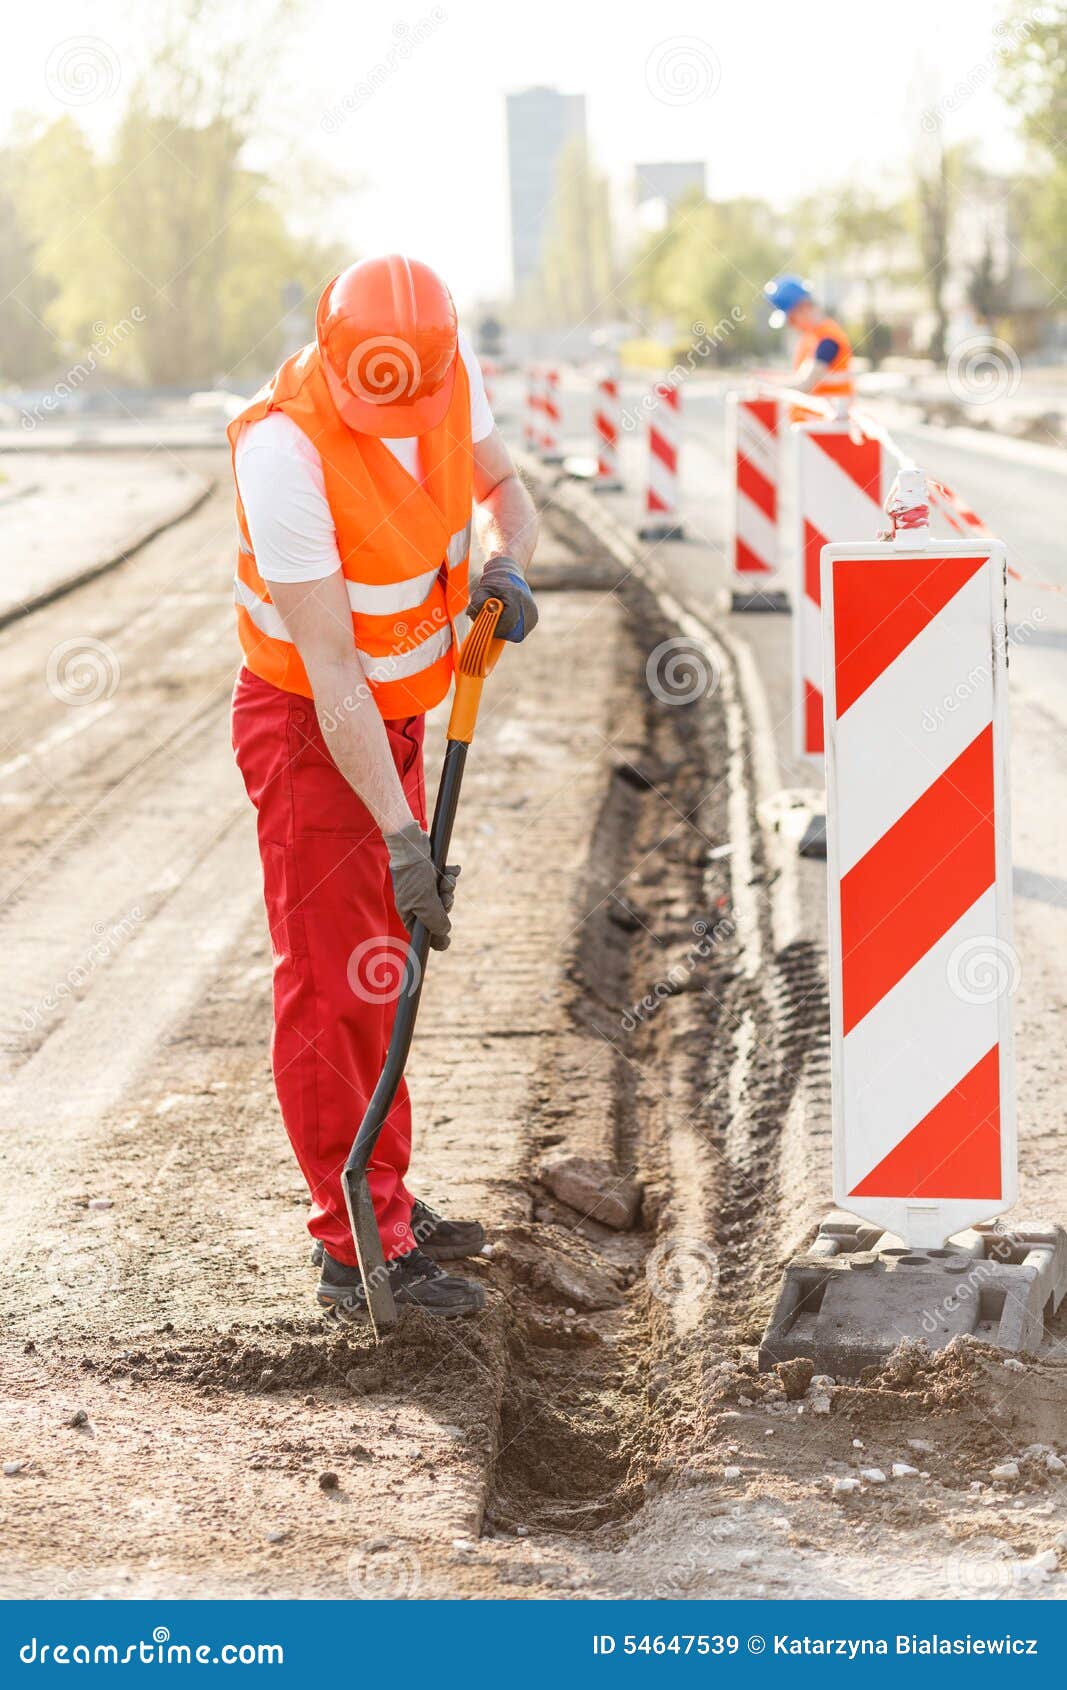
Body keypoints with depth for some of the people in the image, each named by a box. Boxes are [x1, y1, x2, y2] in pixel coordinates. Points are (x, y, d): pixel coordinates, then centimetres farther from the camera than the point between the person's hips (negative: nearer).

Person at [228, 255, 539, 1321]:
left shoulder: (453, 370, -11)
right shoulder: (285, 445, -31)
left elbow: (499, 487, 12)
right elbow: (329, 667, -30)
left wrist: (506, 563, -13)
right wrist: (401, 837, -30)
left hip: (397, 711, 7)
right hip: (307, 725, -7)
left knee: (383, 966, 15)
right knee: (334, 985, -4)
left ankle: (383, 1203, 27)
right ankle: (359, 1255, 1)